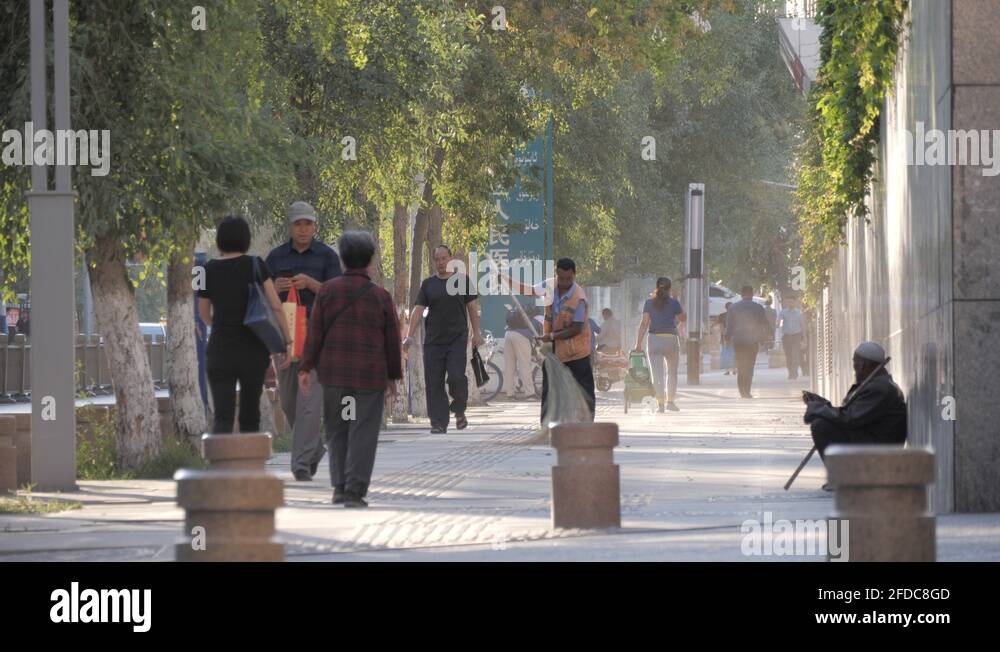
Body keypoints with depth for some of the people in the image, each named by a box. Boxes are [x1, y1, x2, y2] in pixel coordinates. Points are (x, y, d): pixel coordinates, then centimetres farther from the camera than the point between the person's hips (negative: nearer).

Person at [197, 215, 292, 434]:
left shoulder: (208, 271, 0)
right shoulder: (256, 265, -4)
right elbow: (276, 306, -10)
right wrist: (287, 343, -3)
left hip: (220, 352, 0)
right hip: (253, 351, 1)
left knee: (222, 419, -7)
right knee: (250, 416, 16)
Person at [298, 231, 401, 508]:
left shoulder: (327, 290, 1)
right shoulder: (380, 296, -1)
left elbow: (315, 332, -1)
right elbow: (392, 340, 3)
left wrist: (306, 368, 4)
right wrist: (392, 377, 13)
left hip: (334, 372, 2)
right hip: (370, 376, -2)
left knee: (337, 431, 13)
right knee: (363, 433, -1)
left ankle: (339, 487, 9)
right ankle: (355, 491, -8)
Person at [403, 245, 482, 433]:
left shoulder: (462, 280, 7)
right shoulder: (428, 284, 10)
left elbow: (472, 308, 9)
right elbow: (418, 310, 5)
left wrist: (476, 333, 3)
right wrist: (409, 336, -4)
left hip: (457, 338, -2)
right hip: (433, 340, 2)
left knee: (456, 377, -16)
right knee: (434, 382, -2)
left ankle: (459, 411, 10)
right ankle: (439, 422, 2)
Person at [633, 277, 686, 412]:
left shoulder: (649, 303, 1)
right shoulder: (673, 303, -2)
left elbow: (644, 323, -4)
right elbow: (683, 318, 14)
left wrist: (638, 343, -4)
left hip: (654, 339, 0)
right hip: (671, 339, 0)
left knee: (657, 374, 0)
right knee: (672, 372, 17)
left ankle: (660, 404, -7)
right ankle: (670, 401, 19)